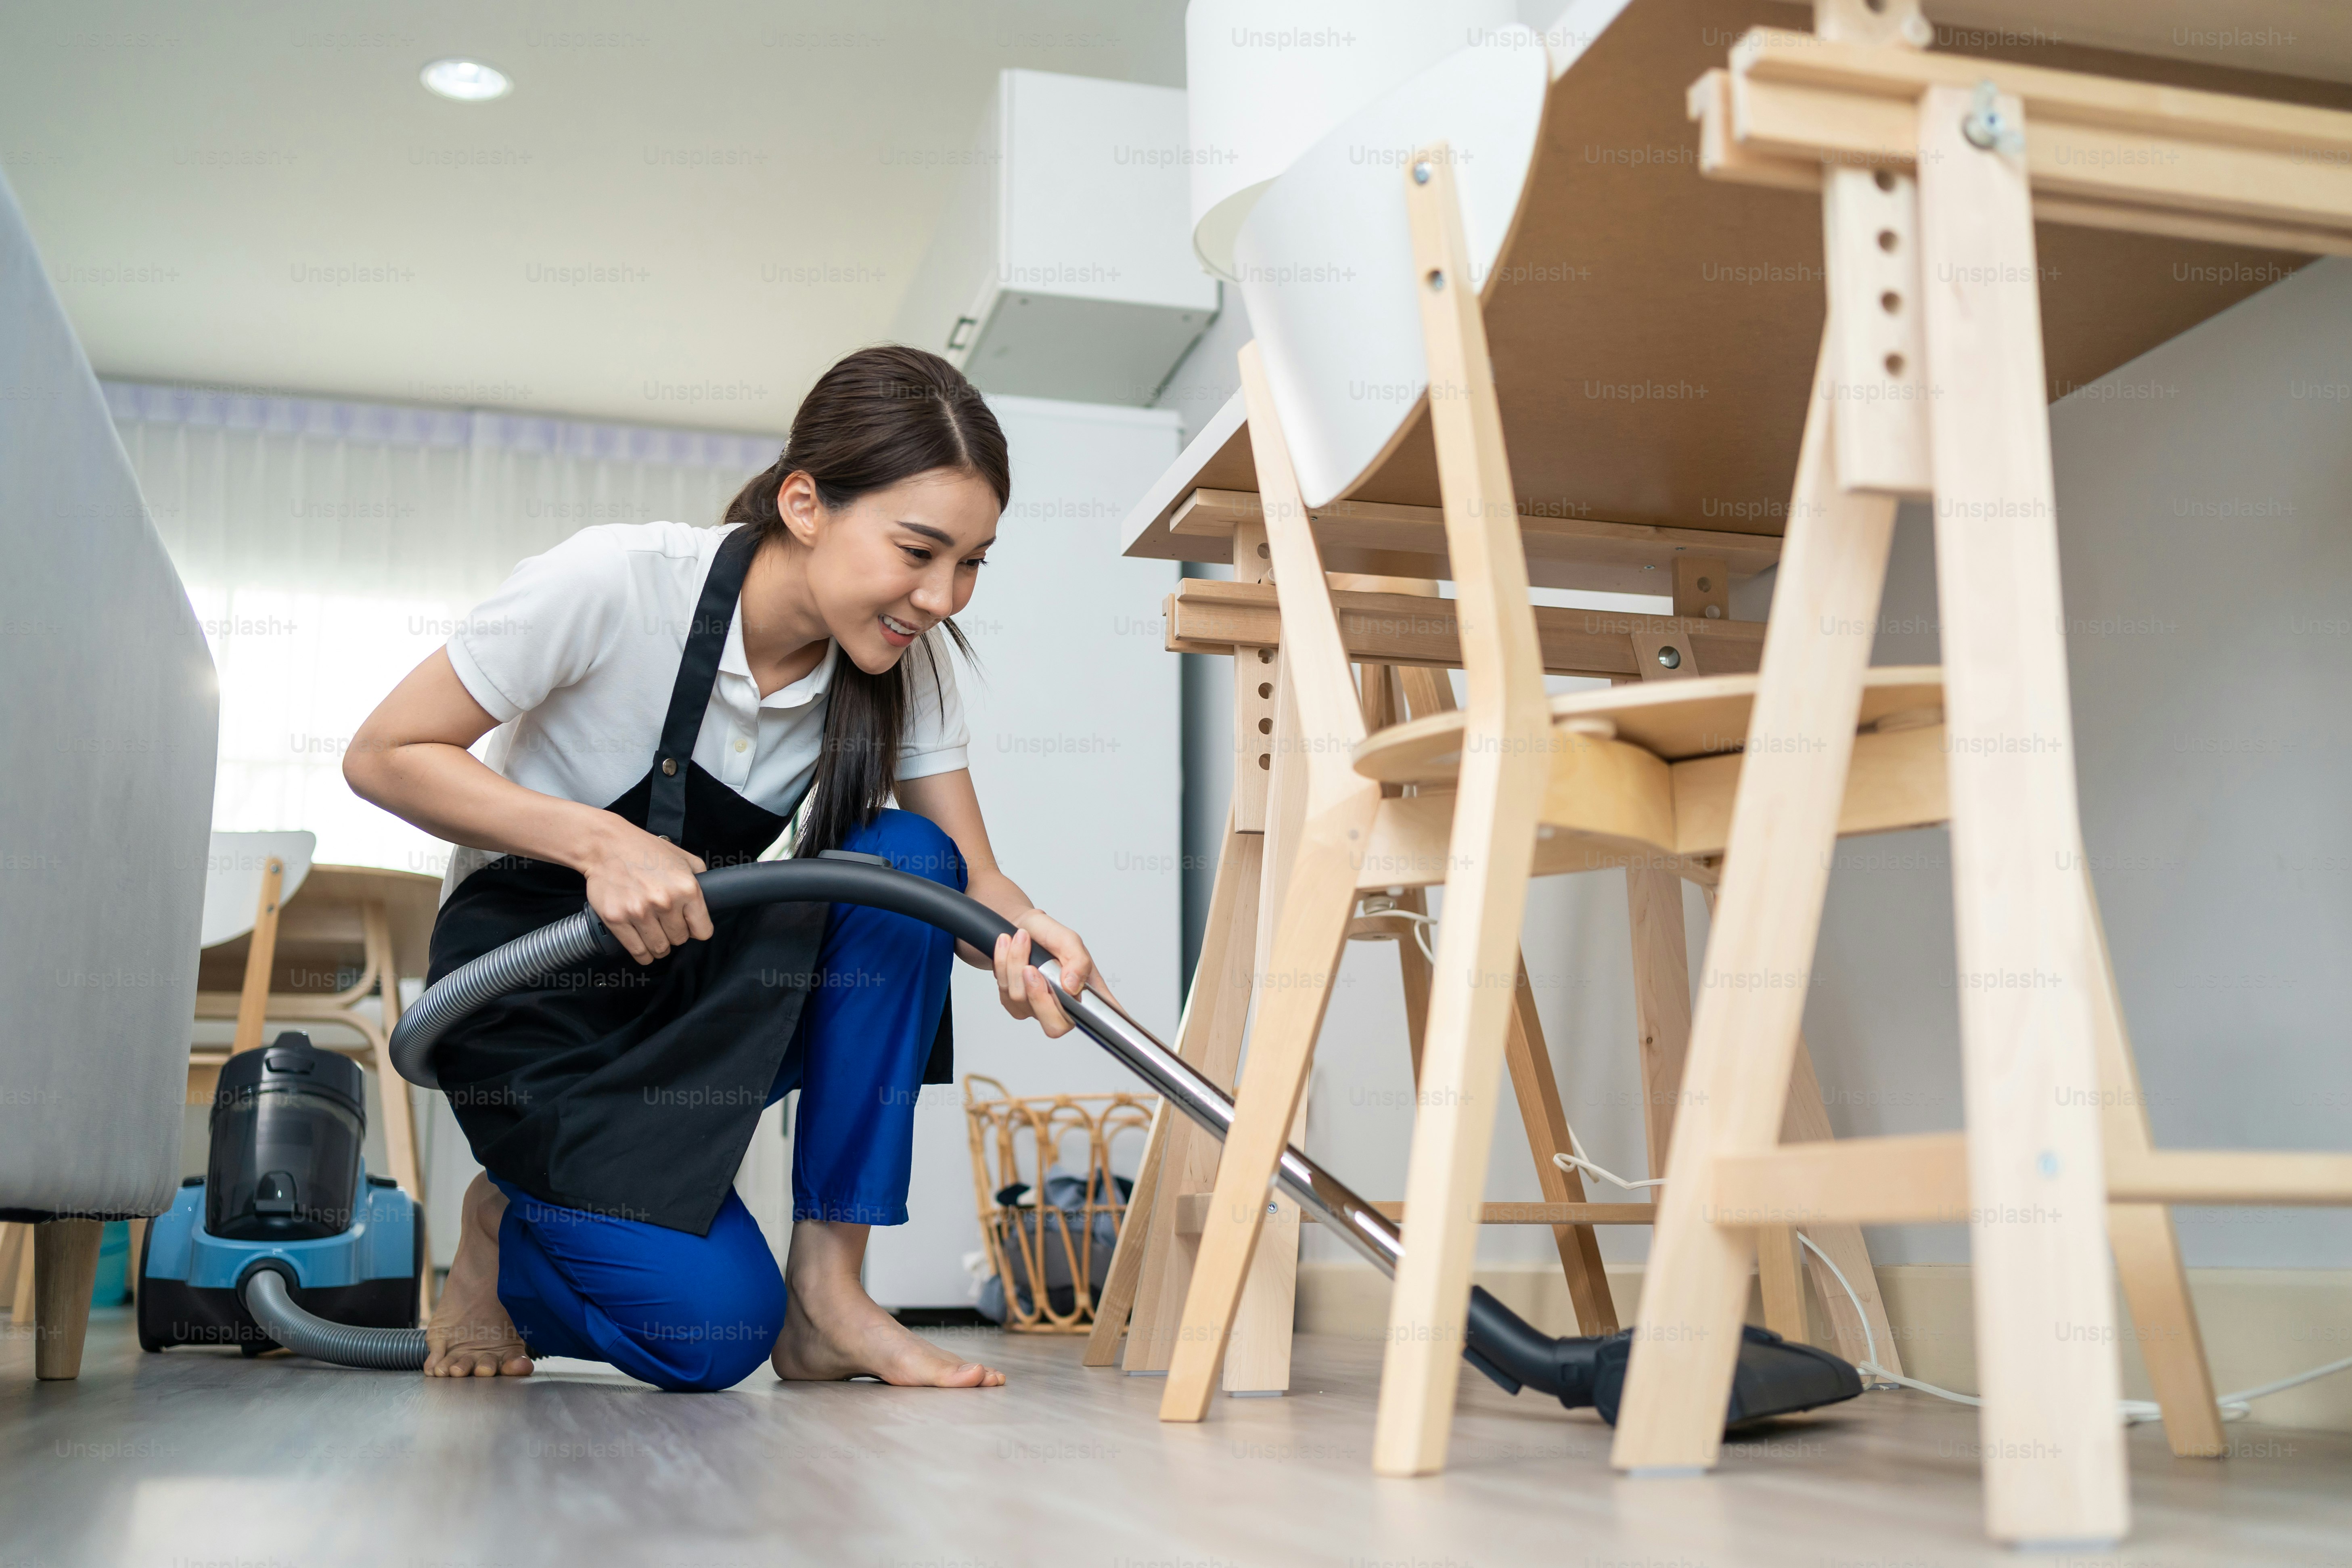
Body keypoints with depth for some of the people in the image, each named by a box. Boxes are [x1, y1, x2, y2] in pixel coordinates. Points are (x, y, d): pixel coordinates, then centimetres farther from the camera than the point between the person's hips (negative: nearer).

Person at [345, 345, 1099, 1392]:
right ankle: (509, 1232, 13)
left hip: (694, 977, 5)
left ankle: (827, 1287, -15)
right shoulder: (611, 583, -26)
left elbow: (974, 881, -11)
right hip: (531, 991, -5)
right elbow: (383, 756, -17)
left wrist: (1023, 937, -35)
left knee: (906, 862, -24)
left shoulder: (906, 657, -11)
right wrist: (596, 840, -31)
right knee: (714, 1328, -20)